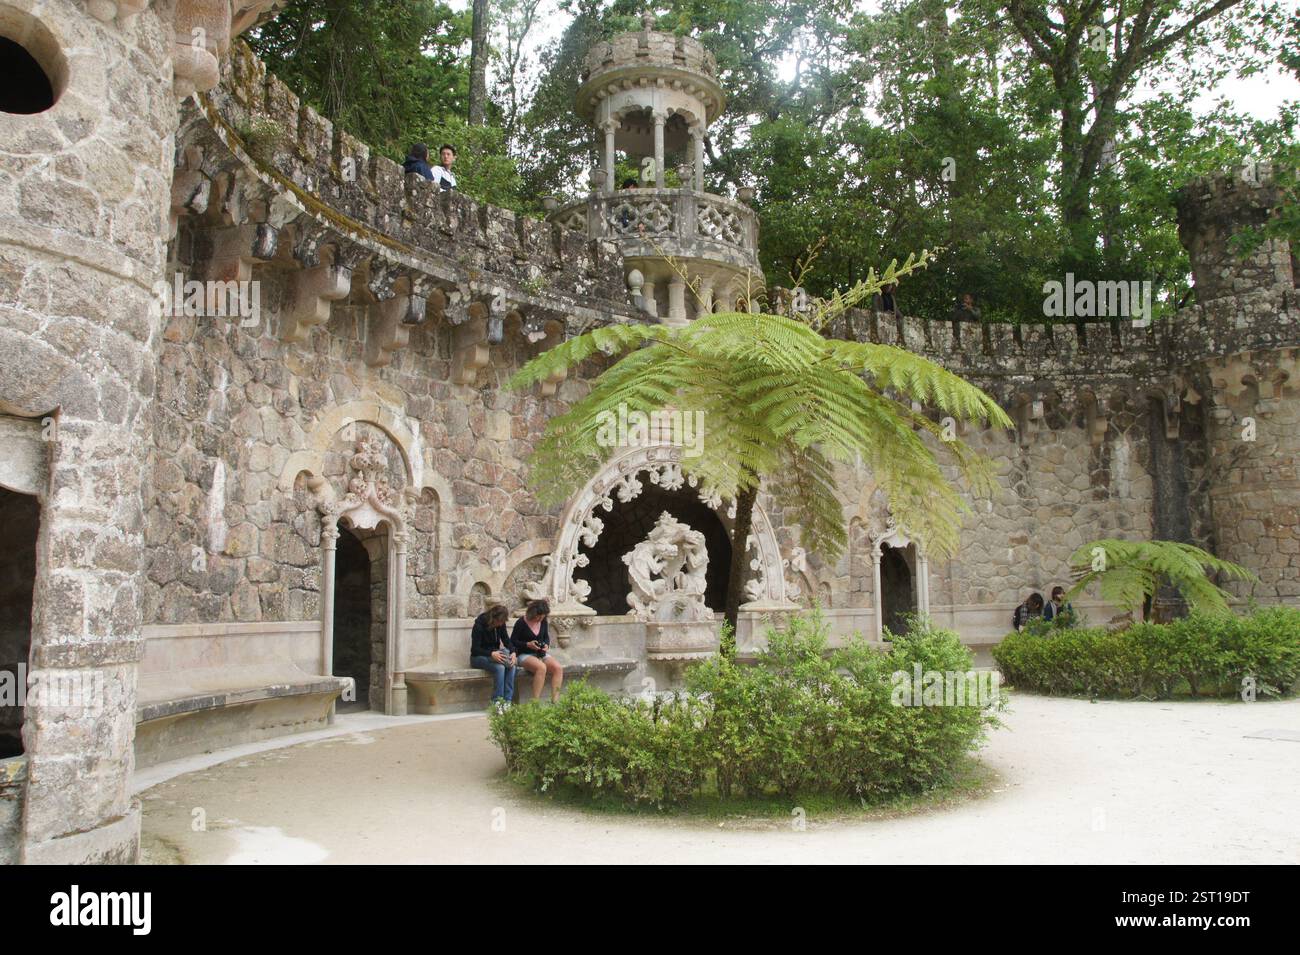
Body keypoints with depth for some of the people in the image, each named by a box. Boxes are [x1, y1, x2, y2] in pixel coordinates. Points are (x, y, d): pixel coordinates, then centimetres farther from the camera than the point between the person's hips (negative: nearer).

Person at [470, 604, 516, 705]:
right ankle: (497, 701, -30)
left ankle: (507, 701, -25)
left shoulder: (500, 625, -1)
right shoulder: (479, 625, -18)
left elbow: (506, 640, 0)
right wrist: (491, 654, -36)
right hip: (479, 657, -5)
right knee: (499, 667, -34)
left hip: (495, 654, 5)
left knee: (511, 667, -25)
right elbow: (475, 649, -20)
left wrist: (513, 652, -22)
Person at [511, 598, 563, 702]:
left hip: (541, 654, 6)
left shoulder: (543, 621, 4)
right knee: (541, 667, -36)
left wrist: (546, 645, -6)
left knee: (558, 668, -23)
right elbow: (512, 642, -6)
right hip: (524, 655, -5)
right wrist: (528, 644, -19)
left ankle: (555, 700, -24)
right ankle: (535, 701, -31)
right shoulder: (521, 623, -11)